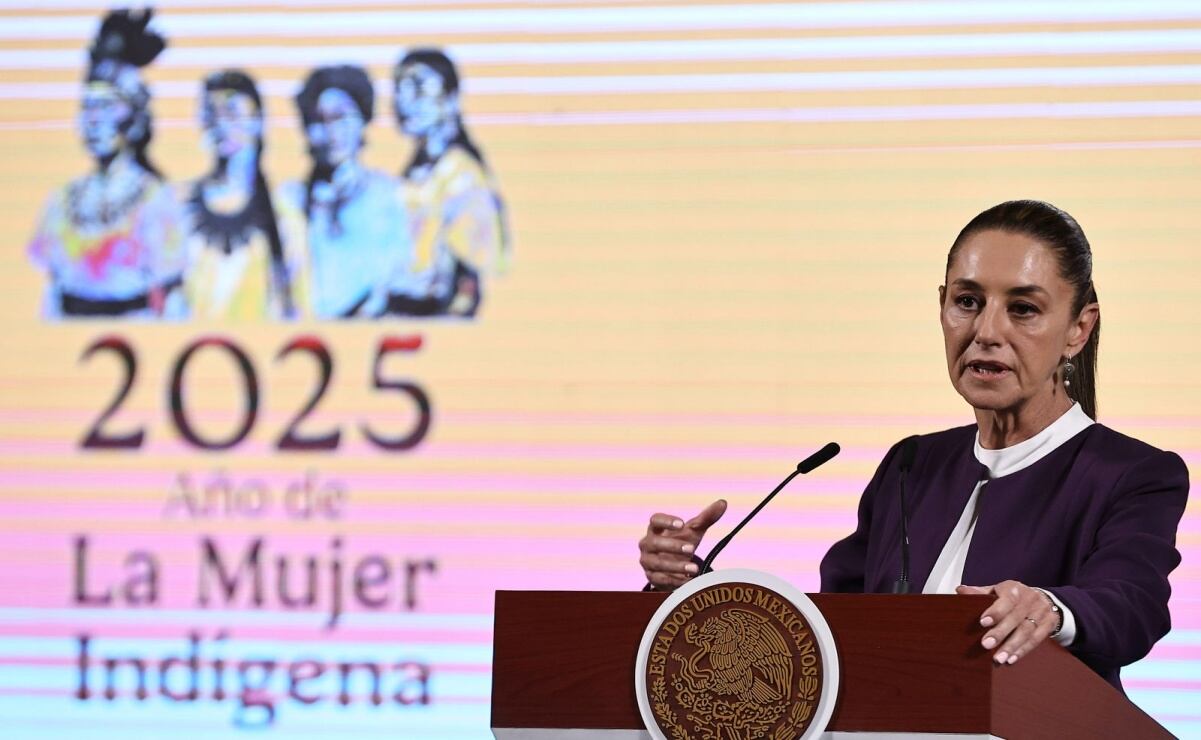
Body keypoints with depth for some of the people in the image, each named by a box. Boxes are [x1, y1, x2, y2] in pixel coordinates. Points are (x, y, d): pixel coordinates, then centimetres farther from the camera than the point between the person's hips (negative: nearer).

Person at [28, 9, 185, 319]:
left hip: (135, 327, -3)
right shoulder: (63, 201, 10)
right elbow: (52, 292, 14)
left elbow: (172, 296, -5)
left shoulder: (155, 199, -4)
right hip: (71, 331, 3)